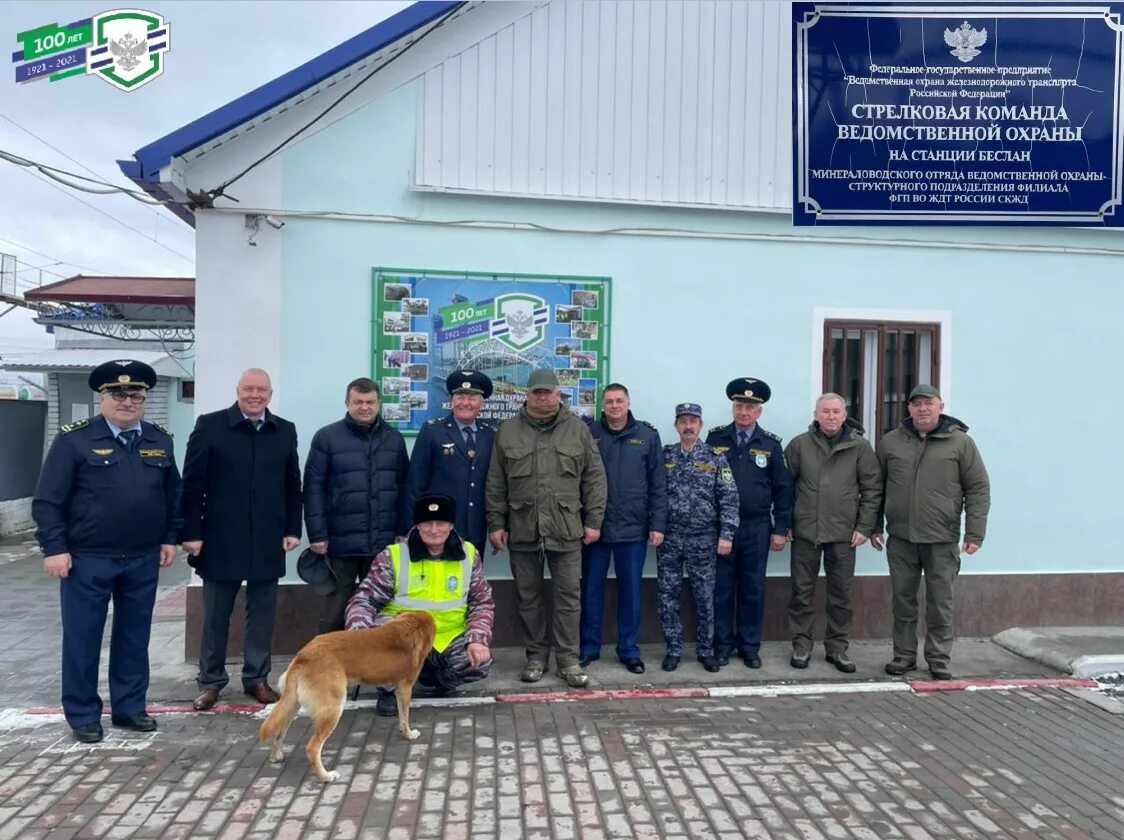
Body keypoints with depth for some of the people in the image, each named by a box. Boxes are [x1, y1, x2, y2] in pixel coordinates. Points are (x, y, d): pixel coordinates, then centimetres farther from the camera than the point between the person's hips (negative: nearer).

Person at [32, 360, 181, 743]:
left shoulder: (161, 441, 6)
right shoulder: (74, 439, -6)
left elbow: (173, 494, 14)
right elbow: (47, 500, -6)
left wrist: (171, 537, 8)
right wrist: (54, 548, -11)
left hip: (143, 560, 4)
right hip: (87, 559, -4)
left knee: (134, 637, 13)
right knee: (82, 639, 7)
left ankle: (130, 707, 26)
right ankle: (83, 716, 21)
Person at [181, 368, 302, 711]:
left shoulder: (285, 431, 6)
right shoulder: (210, 425, -4)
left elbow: (293, 486, 8)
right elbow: (192, 484, -5)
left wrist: (293, 529, 3)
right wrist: (192, 532, -8)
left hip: (267, 542, 3)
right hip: (221, 540, -2)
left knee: (262, 614, 10)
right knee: (215, 616, 9)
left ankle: (257, 678, 24)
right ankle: (210, 682, 23)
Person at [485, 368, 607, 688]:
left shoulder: (578, 430, 4)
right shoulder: (508, 431, 5)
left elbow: (595, 478, 3)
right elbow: (495, 484, 6)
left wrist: (593, 521, -1)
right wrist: (496, 523, 2)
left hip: (566, 529, -1)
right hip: (522, 529, 1)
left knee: (568, 596, 4)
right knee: (528, 597, 10)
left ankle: (568, 659, 15)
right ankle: (536, 656, 23)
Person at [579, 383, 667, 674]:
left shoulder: (648, 435, 0)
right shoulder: (588, 434, 1)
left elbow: (658, 484, 1)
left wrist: (658, 524, -3)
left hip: (633, 529, 0)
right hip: (594, 527, 0)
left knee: (631, 591, 8)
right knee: (591, 590, 10)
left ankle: (629, 650, 22)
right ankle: (589, 647, 24)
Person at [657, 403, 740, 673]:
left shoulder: (716, 458, -1)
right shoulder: (664, 456, 4)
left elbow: (729, 498, -4)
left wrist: (726, 534, -9)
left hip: (703, 540, -1)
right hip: (668, 538, 1)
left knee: (705, 597, 7)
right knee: (668, 596, 5)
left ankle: (706, 650, 21)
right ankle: (673, 650, 18)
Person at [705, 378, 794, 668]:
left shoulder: (771, 444, 3)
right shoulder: (715, 438, 2)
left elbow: (783, 489, 4)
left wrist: (781, 529, 0)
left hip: (757, 528, 1)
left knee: (753, 590, 8)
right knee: (721, 588, 5)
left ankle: (750, 647, 20)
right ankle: (723, 645, 17)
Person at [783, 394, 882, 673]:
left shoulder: (859, 447, 0)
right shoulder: (799, 444, 0)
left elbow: (872, 489, 2)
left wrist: (864, 527, -3)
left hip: (843, 533, 0)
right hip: (805, 531, 0)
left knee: (841, 594, 8)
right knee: (802, 592, 7)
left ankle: (837, 648, 21)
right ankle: (801, 645, 19)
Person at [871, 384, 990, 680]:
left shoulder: (961, 442, 1)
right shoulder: (890, 442, 6)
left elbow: (978, 489, 0)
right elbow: (876, 487, 13)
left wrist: (974, 533, -6)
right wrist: (874, 526, 10)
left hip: (942, 540, -2)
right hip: (900, 538, 2)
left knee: (940, 603, 6)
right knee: (903, 600, 10)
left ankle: (939, 659, 19)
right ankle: (904, 655, 22)